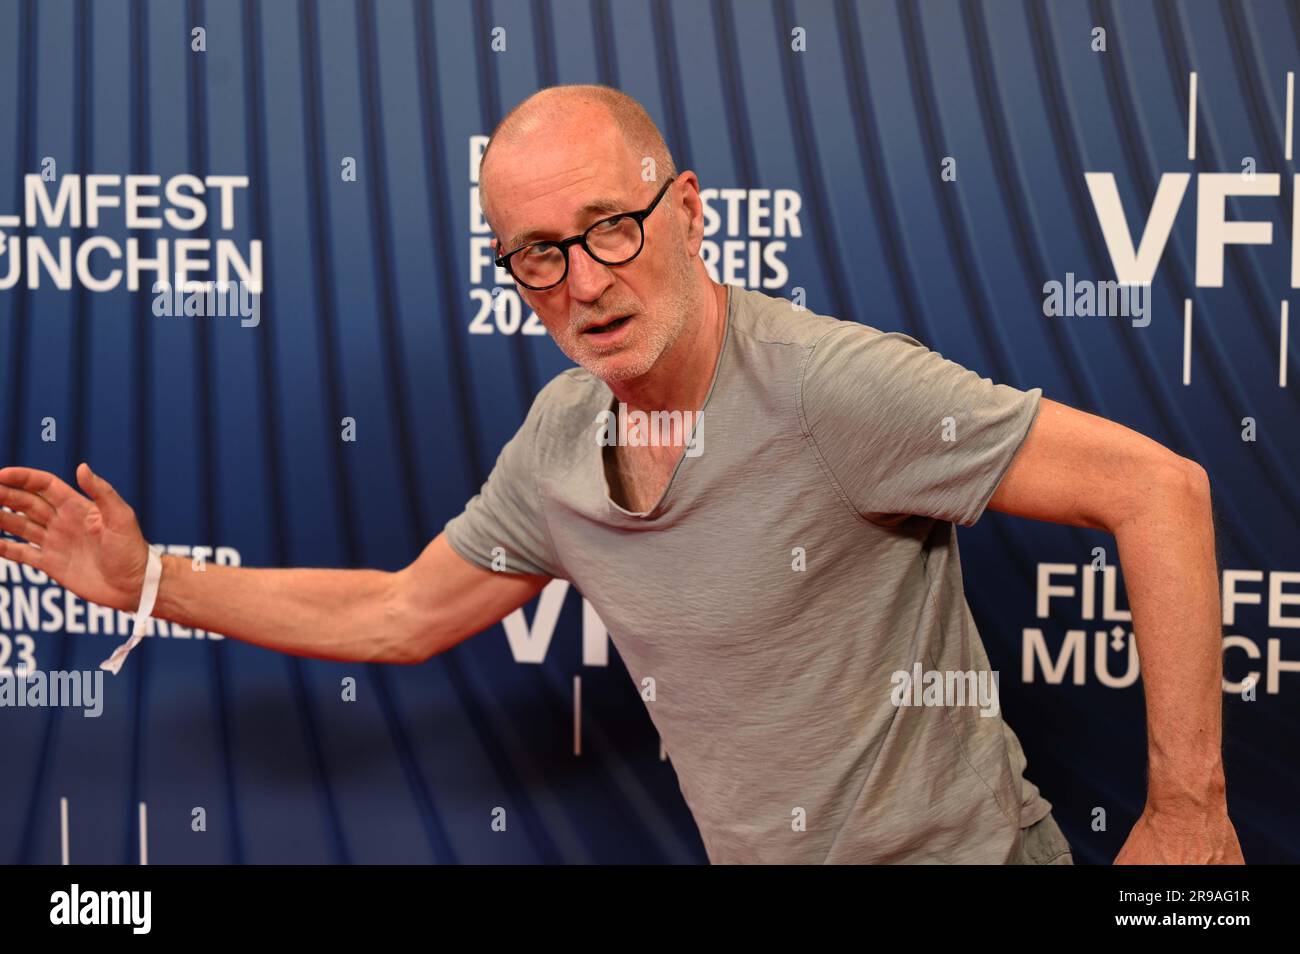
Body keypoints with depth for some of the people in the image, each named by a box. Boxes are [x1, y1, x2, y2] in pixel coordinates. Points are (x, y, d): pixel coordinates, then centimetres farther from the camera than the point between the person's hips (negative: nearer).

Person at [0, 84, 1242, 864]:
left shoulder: (834, 386, -23)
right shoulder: (557, 443, -1)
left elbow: (1159, 488, -24)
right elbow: (397, 618, 12)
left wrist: (1186, 805, -22)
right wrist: (146, 581, 9)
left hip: (954, 847, -6)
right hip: (761, 856, 6)